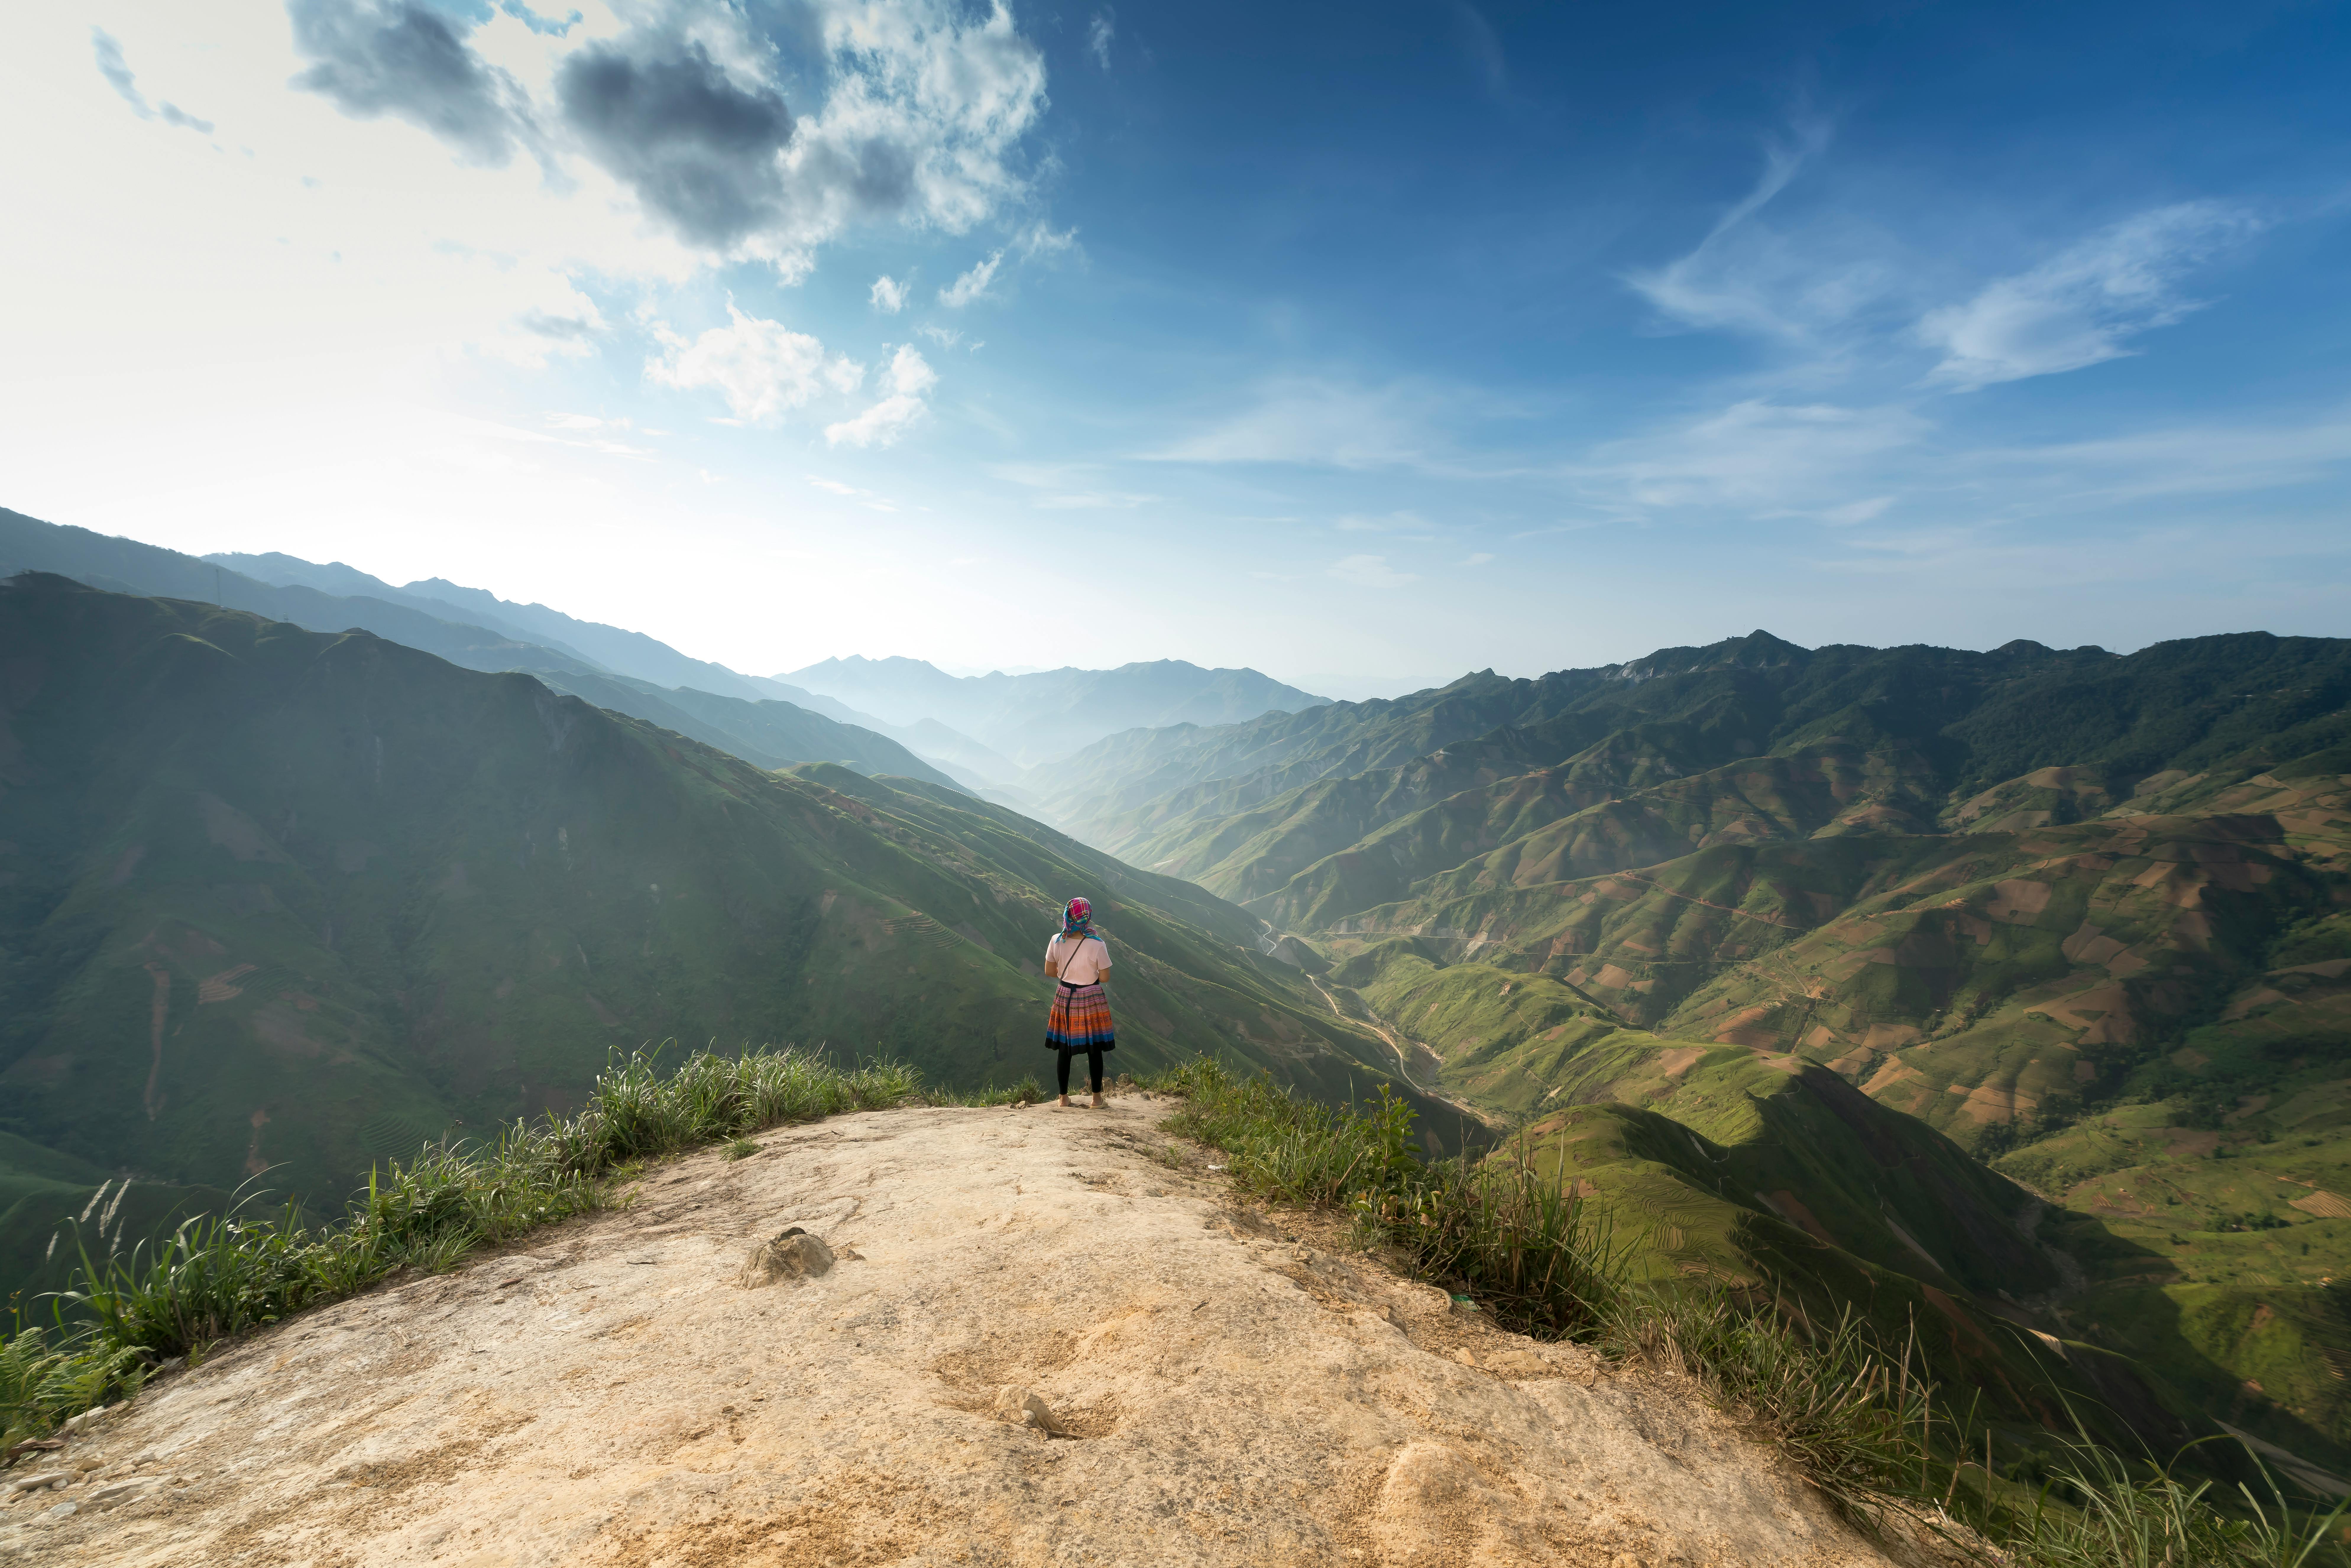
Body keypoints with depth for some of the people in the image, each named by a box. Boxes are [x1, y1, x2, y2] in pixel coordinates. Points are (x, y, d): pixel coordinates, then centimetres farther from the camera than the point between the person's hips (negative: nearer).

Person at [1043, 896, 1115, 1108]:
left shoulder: (1056, 941, -10)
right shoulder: (1097, 945, -20)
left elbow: (1050, 972, 0)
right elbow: (1104, 977, -12)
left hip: (1065, 998, 3)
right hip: (1091, 999, -3)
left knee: (1065, 1049, 15)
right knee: (1094, 1050, 11)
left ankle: (1064, 1097, 25)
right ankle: (1097, 1098, 20)